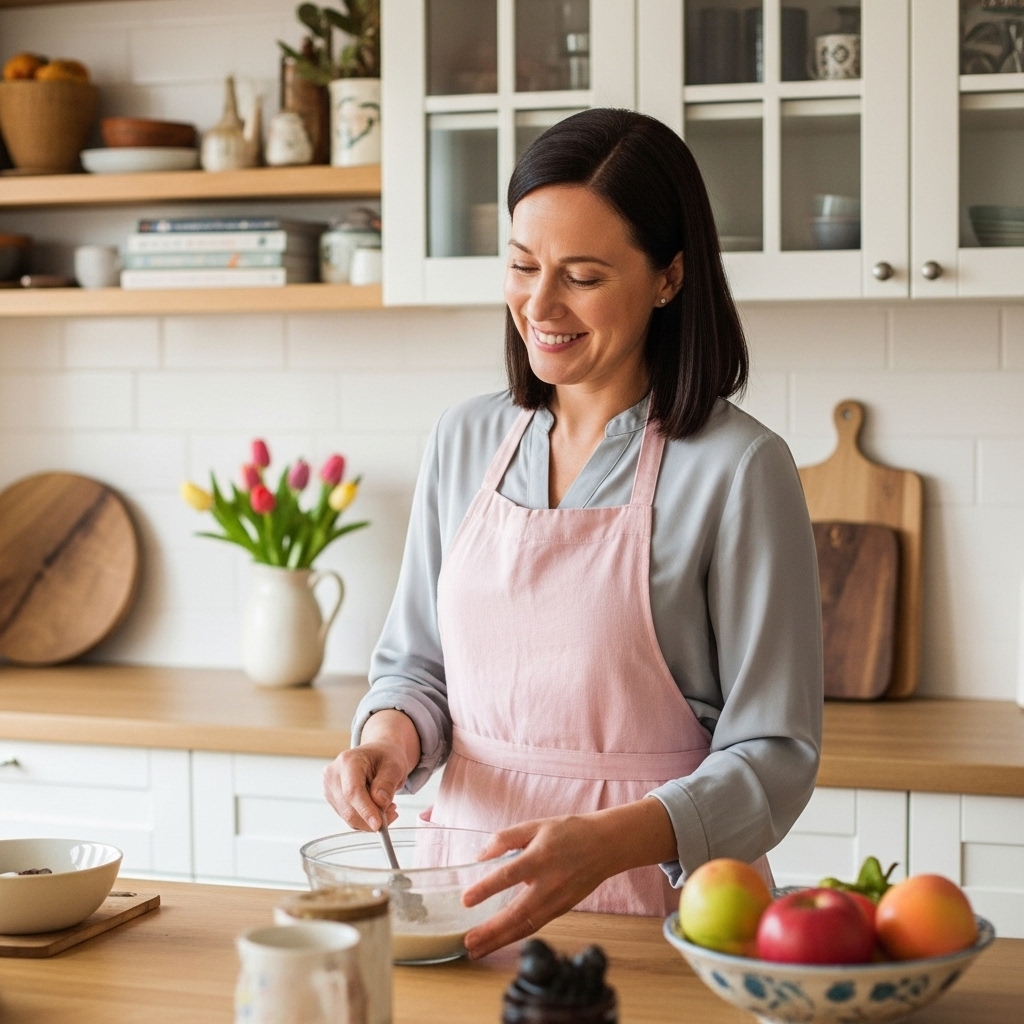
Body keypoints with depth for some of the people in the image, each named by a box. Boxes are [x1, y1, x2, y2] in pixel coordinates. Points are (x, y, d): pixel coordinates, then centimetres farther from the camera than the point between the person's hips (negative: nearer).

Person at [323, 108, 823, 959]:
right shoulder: (465, 441, 8)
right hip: (472, 896, 4)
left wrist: (609, 841, -23)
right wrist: (391, 737, -4)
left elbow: (772, 759, -8)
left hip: (656, 905, -3)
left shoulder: (738, 469, -8)